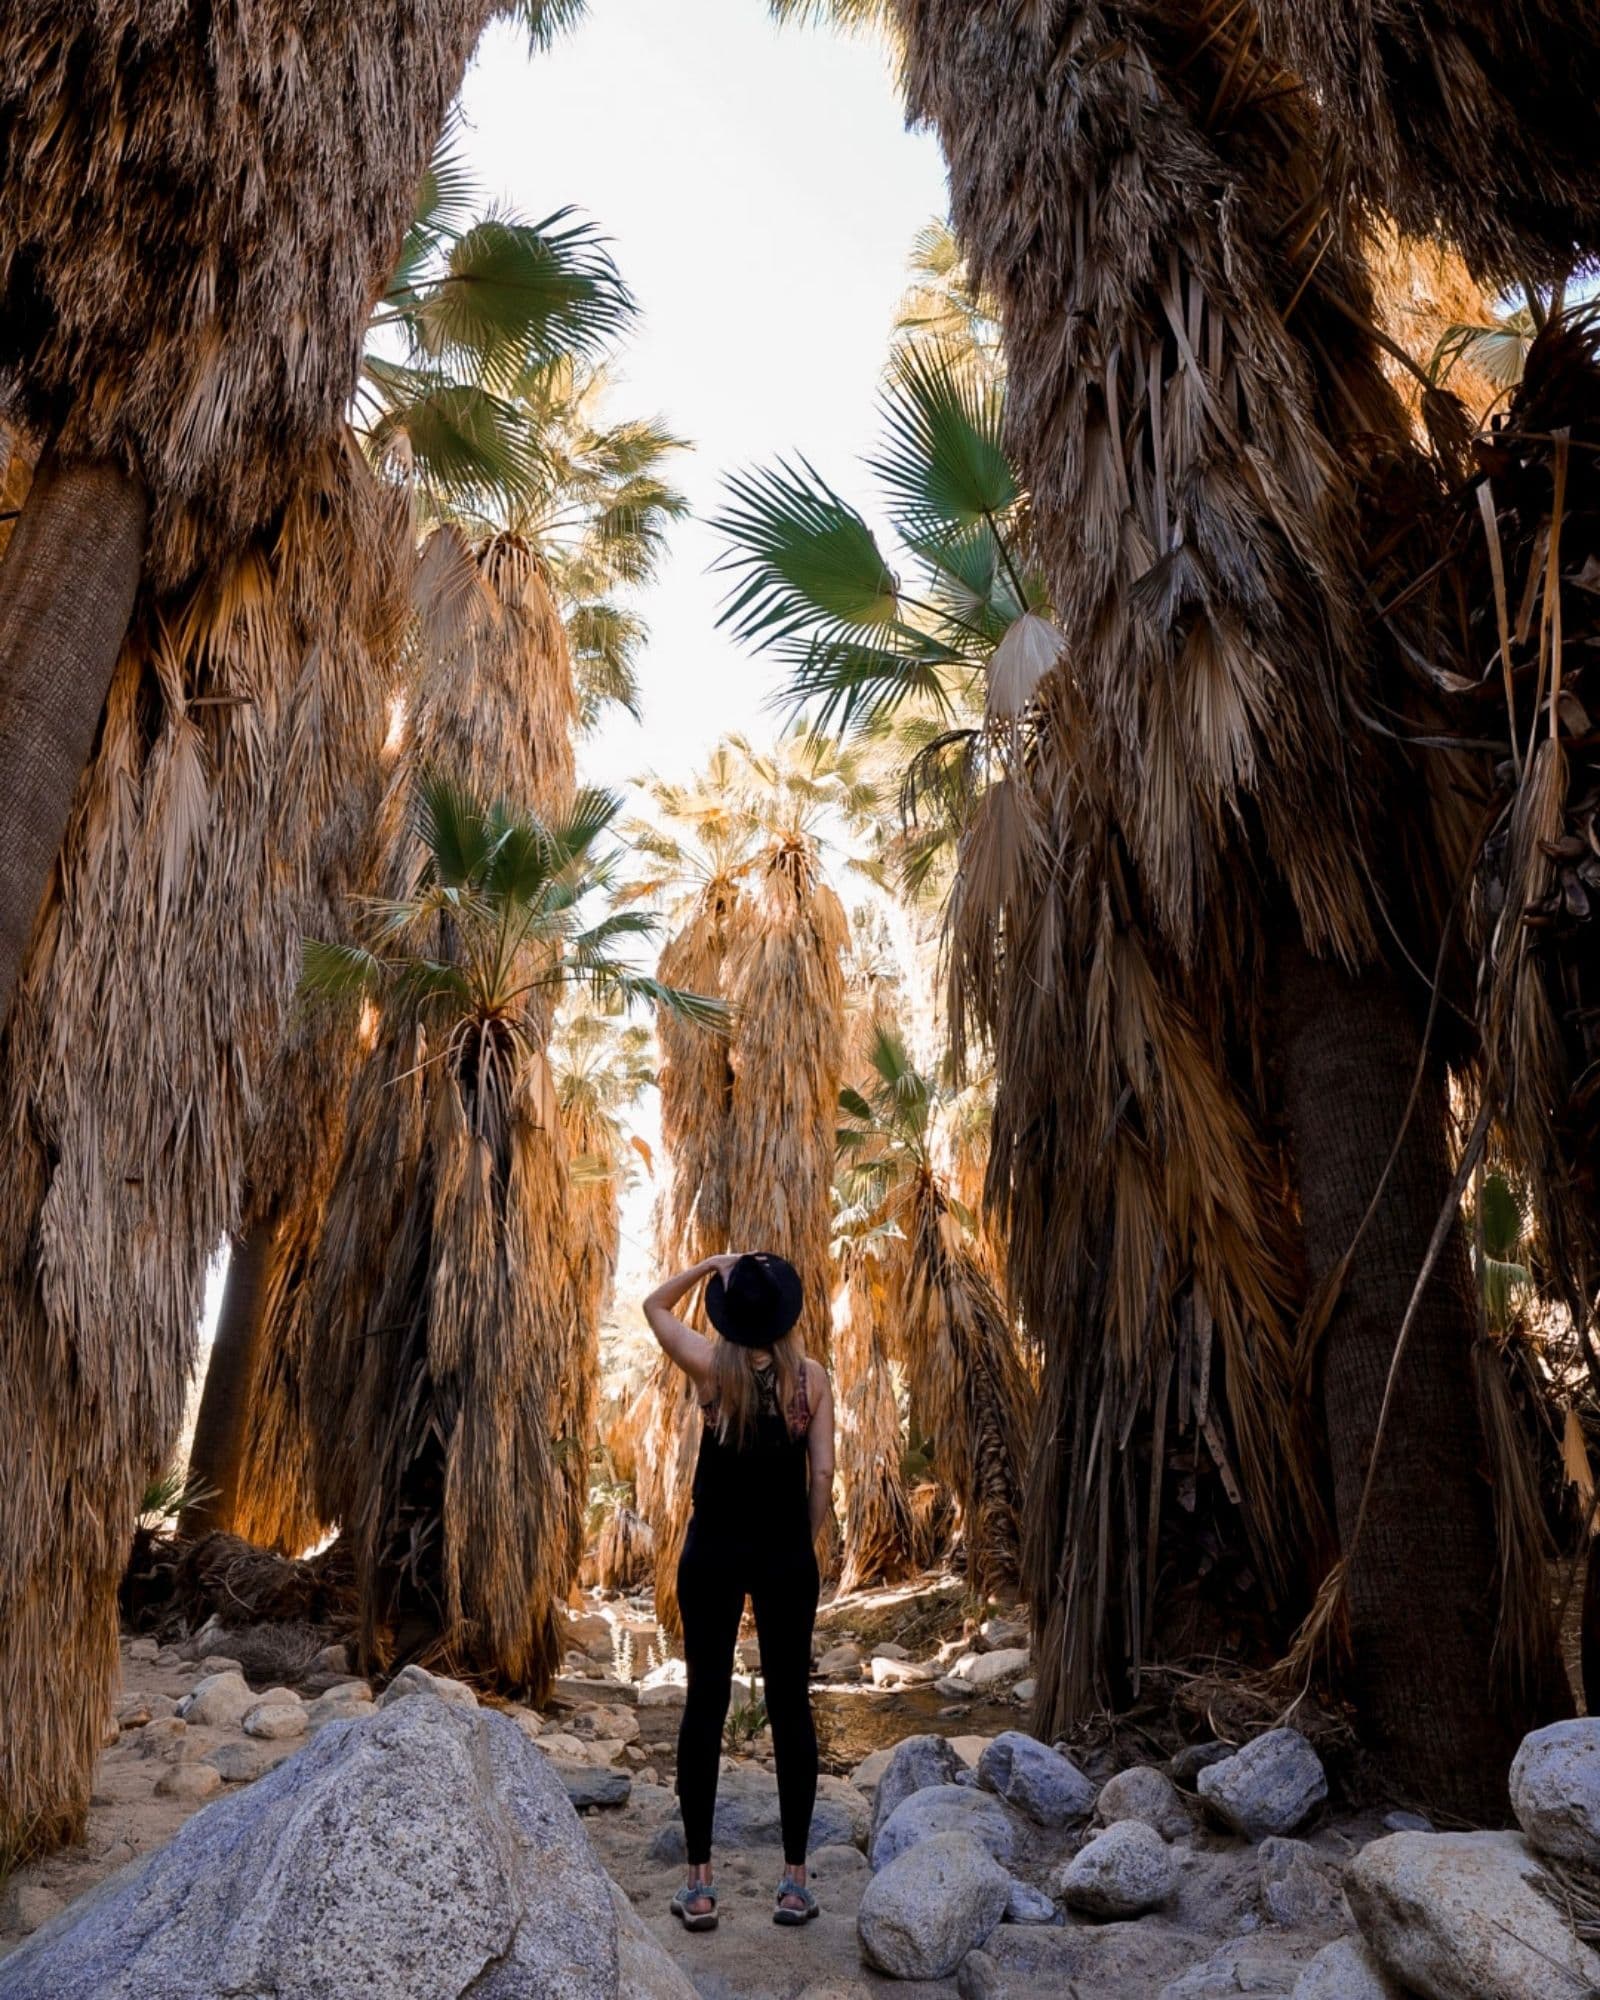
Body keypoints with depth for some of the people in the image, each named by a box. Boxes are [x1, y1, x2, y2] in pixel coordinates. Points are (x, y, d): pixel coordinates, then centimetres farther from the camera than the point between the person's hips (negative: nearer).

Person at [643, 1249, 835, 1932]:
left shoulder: (710, 1367, -9)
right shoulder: (812, 1376, -7)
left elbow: (654, 1304, 7)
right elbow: (824, 1474, -6)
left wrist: (710, 1264, -1)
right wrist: (805, 1545, 6)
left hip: (714, 1550, -1)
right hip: (785, 1551, 1)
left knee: (705, 1703, 8)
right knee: (790, 1706, 11)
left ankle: (700, 1885, 15)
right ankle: (795, 1880, 19)